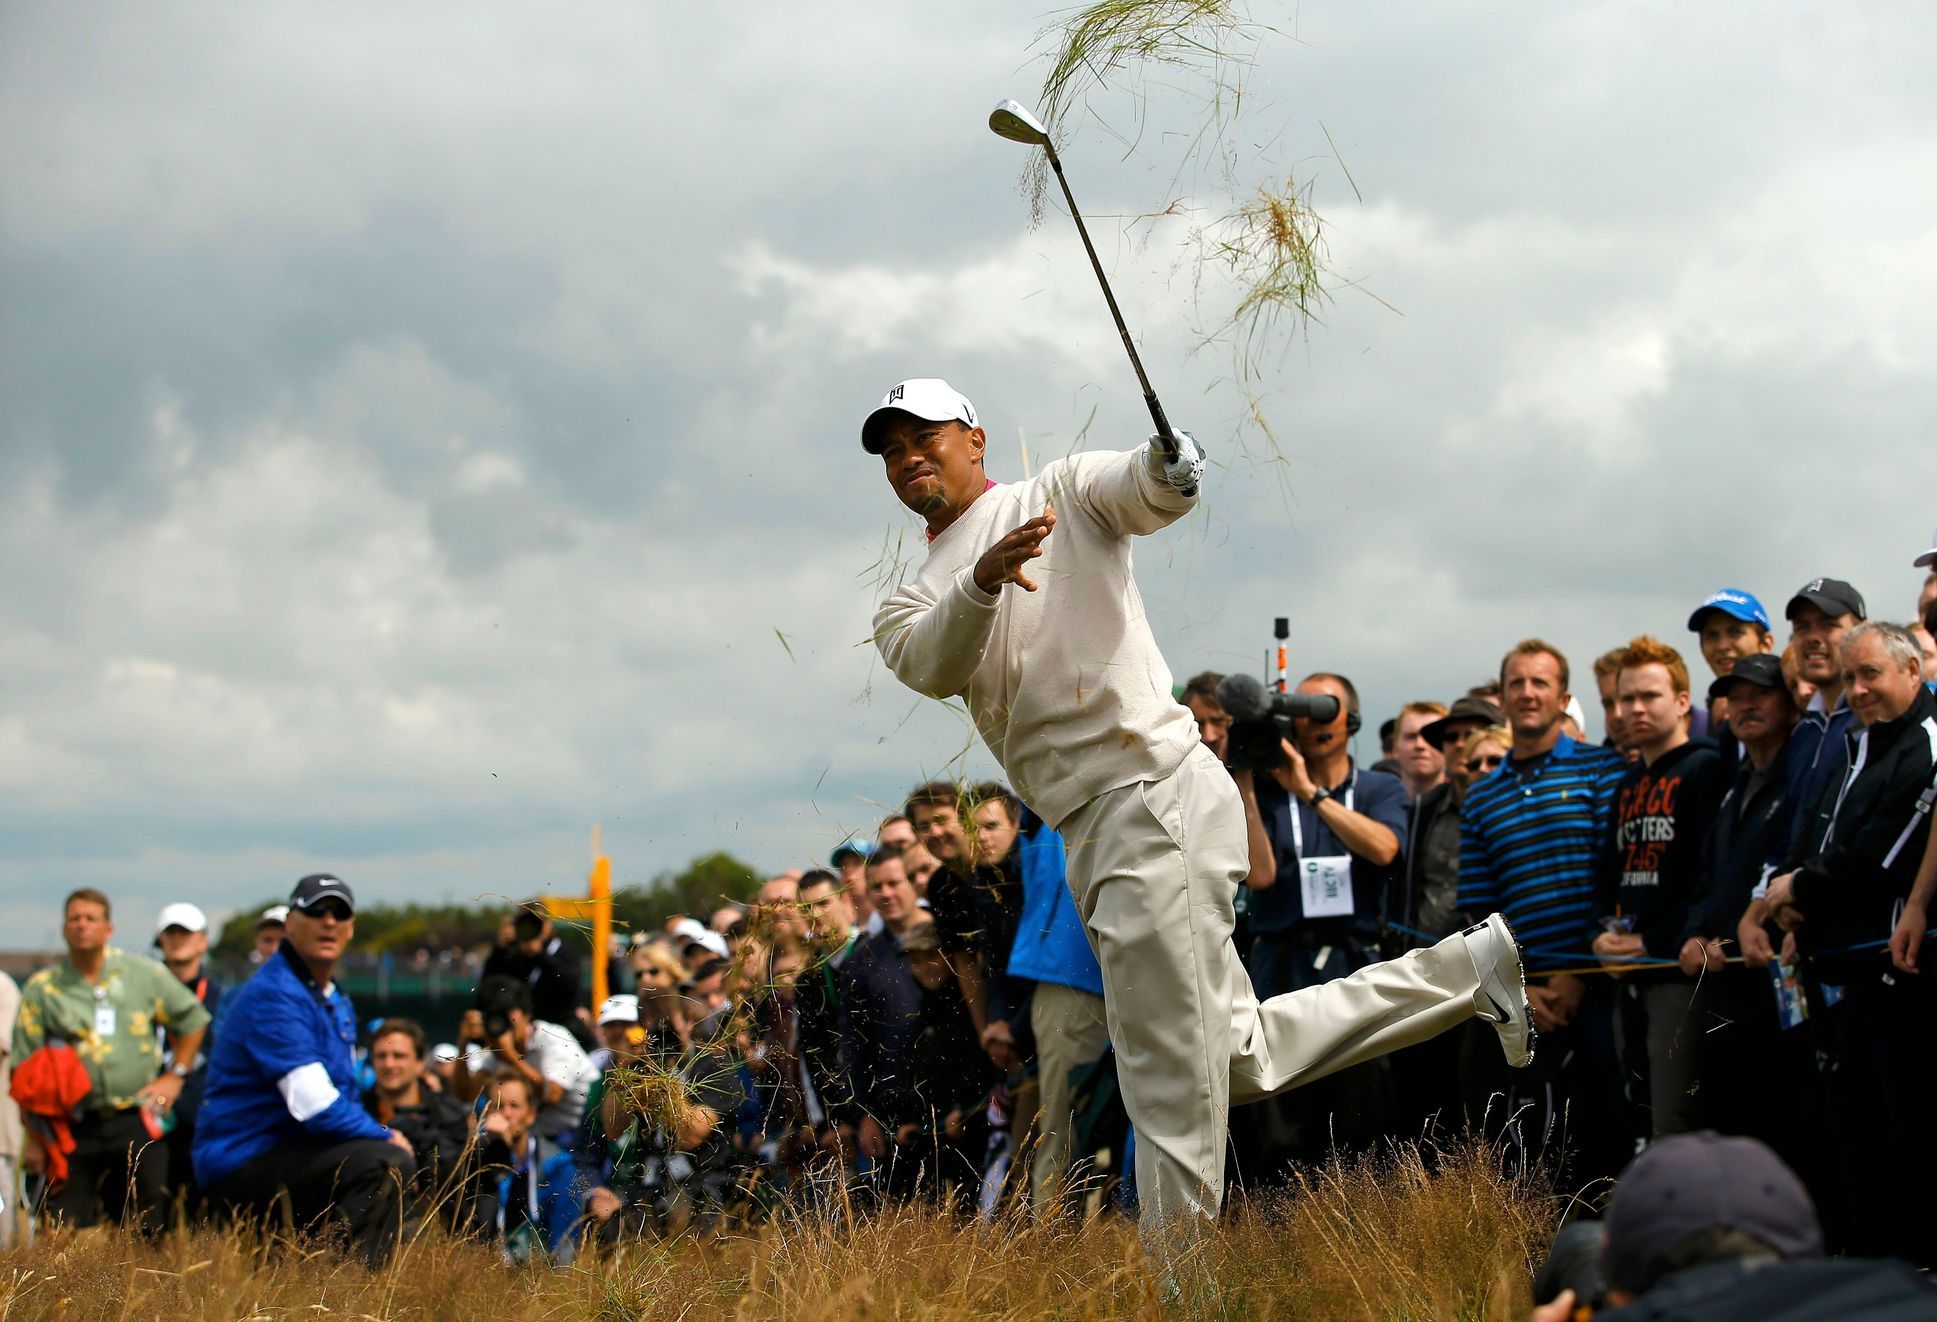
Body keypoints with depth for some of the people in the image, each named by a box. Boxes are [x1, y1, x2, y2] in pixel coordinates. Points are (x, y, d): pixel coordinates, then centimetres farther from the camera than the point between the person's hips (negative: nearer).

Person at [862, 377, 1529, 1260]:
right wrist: (982, 580, -27)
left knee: (1172, 1091, -9)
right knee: (1242, 1059, 13)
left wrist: (1170, 467, -42)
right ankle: (1466, 972, 20)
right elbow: (930, 666, -8)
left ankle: (1178, 1293, -6)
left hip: (1157, 795, -8)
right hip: (1094, 839, 8)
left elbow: (1151, 497, -19)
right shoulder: (909, 606, 17)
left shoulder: (1062, 491, 3)